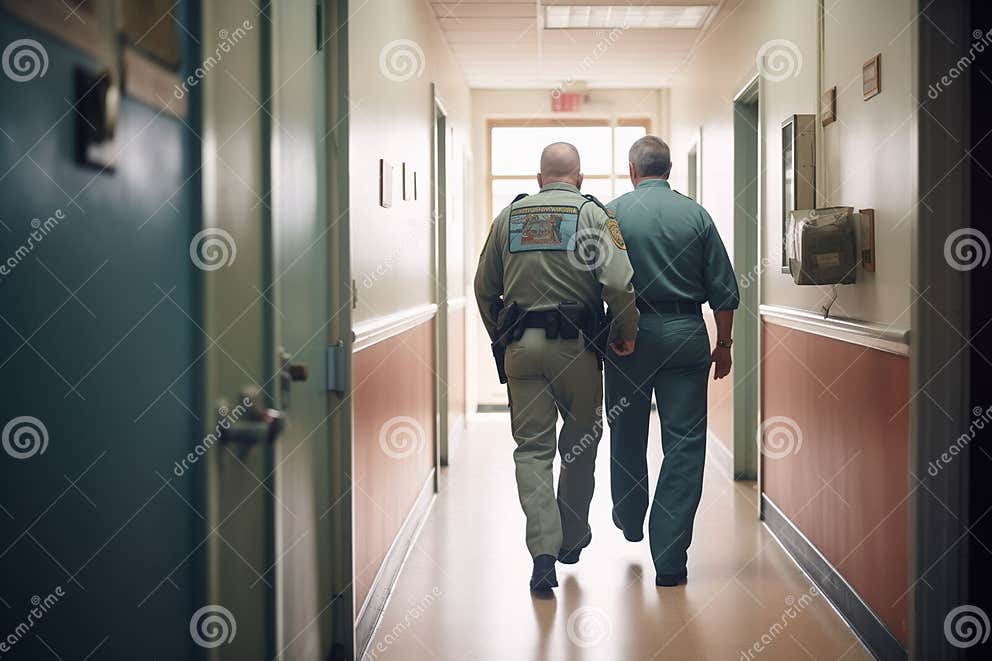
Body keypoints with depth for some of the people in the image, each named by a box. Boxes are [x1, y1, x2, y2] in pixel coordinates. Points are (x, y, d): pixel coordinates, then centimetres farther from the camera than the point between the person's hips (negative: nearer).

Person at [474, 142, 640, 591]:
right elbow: (618, 283, -14)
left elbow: (484, 288, 12)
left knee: (532, 447, 4)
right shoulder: (591, 213, -2)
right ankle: (572, 538, 28)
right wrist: (625, 333, 1)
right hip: (574, 344, -2)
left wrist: (499, 338, 25)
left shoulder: (509, 216, 9)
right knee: (581, 441, 15)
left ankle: (543, 550, -9)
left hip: (520, 346, 2)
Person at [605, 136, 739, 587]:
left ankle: (629, 520, 39)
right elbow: (724, 289, 2)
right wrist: (724, 343, 12)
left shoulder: (612, 214, -1)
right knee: (685, 443, 1)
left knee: (627, 435, 19)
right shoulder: (695, 214, 1)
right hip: (685, 334, 0)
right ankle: (669, 558, -2)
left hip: (628, 332, 0)